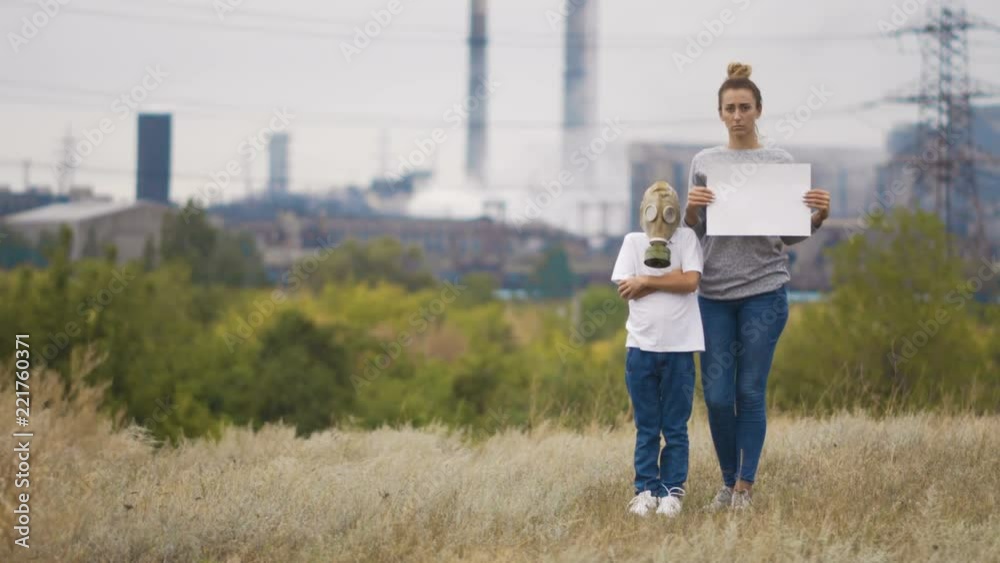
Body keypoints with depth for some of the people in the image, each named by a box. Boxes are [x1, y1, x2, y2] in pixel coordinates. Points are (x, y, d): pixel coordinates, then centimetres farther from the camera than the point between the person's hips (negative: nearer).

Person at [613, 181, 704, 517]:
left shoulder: (687, 238, 3)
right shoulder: (633, 241, 5)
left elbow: (691, 281, -11)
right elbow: (626, 289, -5)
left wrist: (646, 281, -9)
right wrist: (671, 277, -9)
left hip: (679, 347, -1)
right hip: (641, 347, 1)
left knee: (675, 427, 4)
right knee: (646, 427, 6)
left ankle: (673, 490, 8)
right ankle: (646, 490, 10)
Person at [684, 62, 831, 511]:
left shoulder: (780, 162, 5)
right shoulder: (704, 163, 8)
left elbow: (791, 236, 7)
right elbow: (692, 232, 8)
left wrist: (819, 216, -12)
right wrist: (692, 209, -12)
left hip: (764, 290, -1)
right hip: (714, 292, 1)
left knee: (751, 393, -2)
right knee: (717, 395, -1)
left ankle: (745, 486, 6)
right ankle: (729, 481, 15)